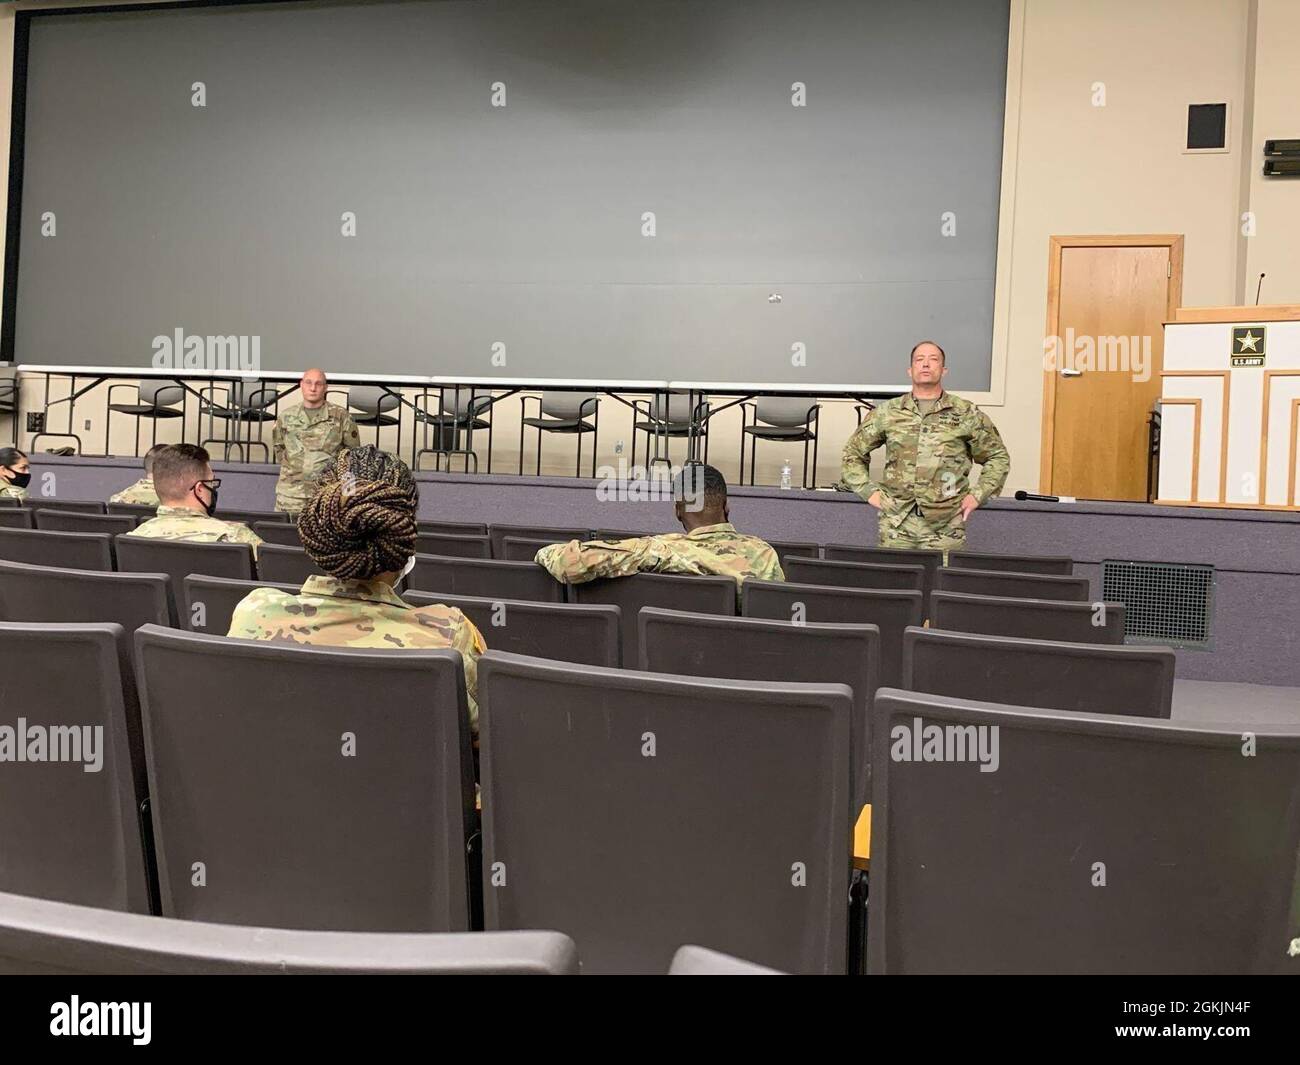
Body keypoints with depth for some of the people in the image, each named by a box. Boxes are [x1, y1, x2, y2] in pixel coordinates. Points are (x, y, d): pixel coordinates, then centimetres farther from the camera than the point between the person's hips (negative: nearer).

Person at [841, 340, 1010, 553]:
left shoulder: (967, 414, 6)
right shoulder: (887, 413, 8)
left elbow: (998, 457, 15)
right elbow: (853, 453, 18)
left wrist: (977, 495, 5)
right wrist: (868, 491, 7)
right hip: (896, 524, 1)